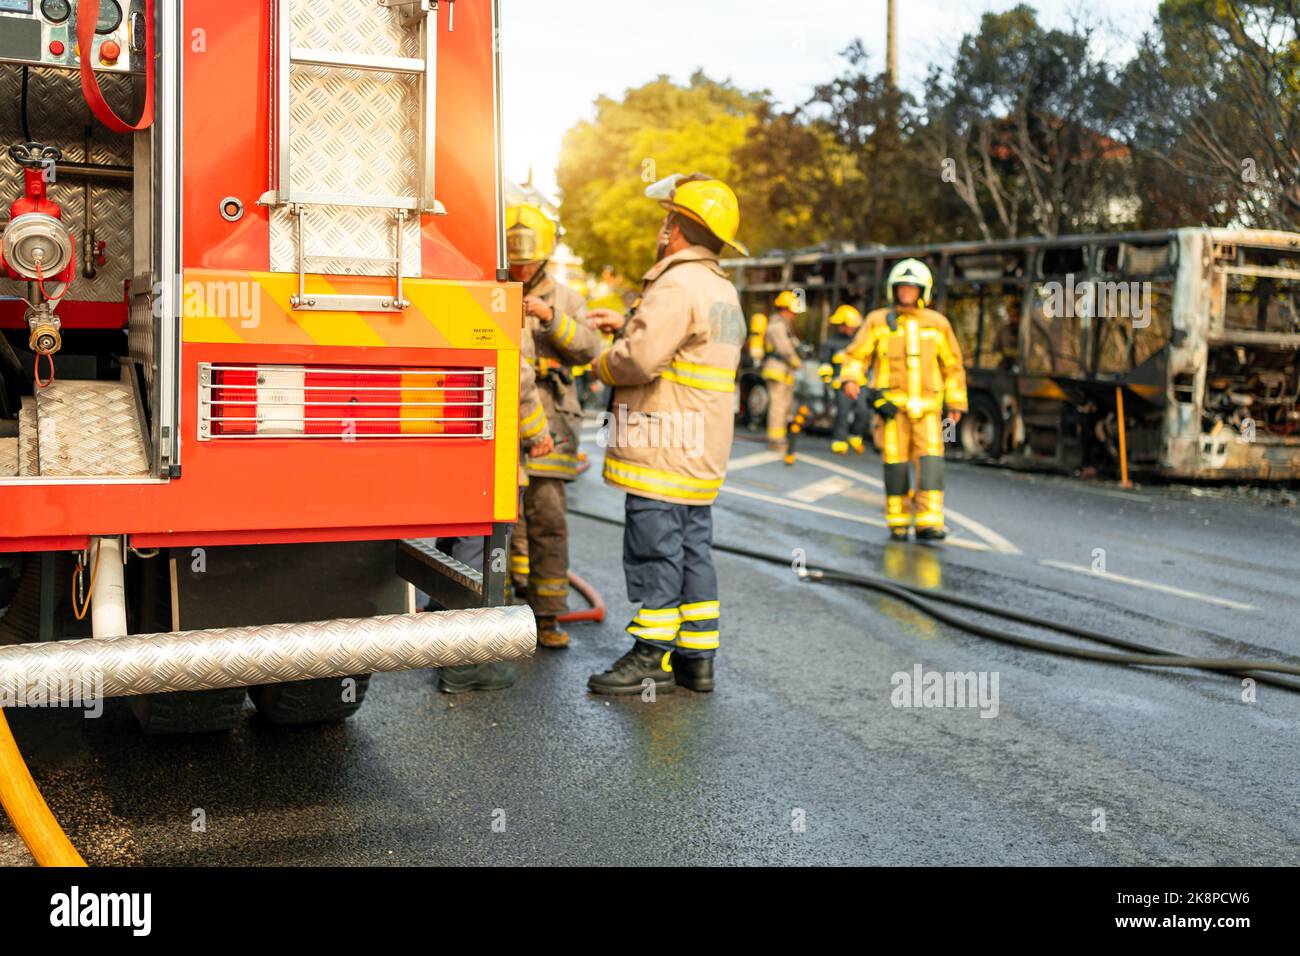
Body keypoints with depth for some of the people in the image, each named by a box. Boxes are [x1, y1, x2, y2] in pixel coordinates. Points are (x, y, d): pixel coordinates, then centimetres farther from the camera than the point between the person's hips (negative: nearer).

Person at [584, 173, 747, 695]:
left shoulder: (677, 285, -16)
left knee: (654, 554, -4)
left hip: (662, 449, -10)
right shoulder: (722, 291, 17)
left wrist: (605, 363, -5)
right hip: (702, 454, 10)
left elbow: (641, 358, -25)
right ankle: (697, 657, 17)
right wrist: (629, 323, 24)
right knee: (693, 552, 12)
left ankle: (652, 657, 2)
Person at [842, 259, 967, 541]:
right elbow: (857, 354, 4)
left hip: (927, 407, 1)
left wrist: (956, 403, 17)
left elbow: (952, 365, 18)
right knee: (896, 461, -2)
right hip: (892, 403, -1)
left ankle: (929, 522, -15)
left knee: (930, 459, -12)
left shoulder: (937, 323, 11)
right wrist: (851, 379, -17)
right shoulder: (878, 321, 6)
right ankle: (898, 523, 9)